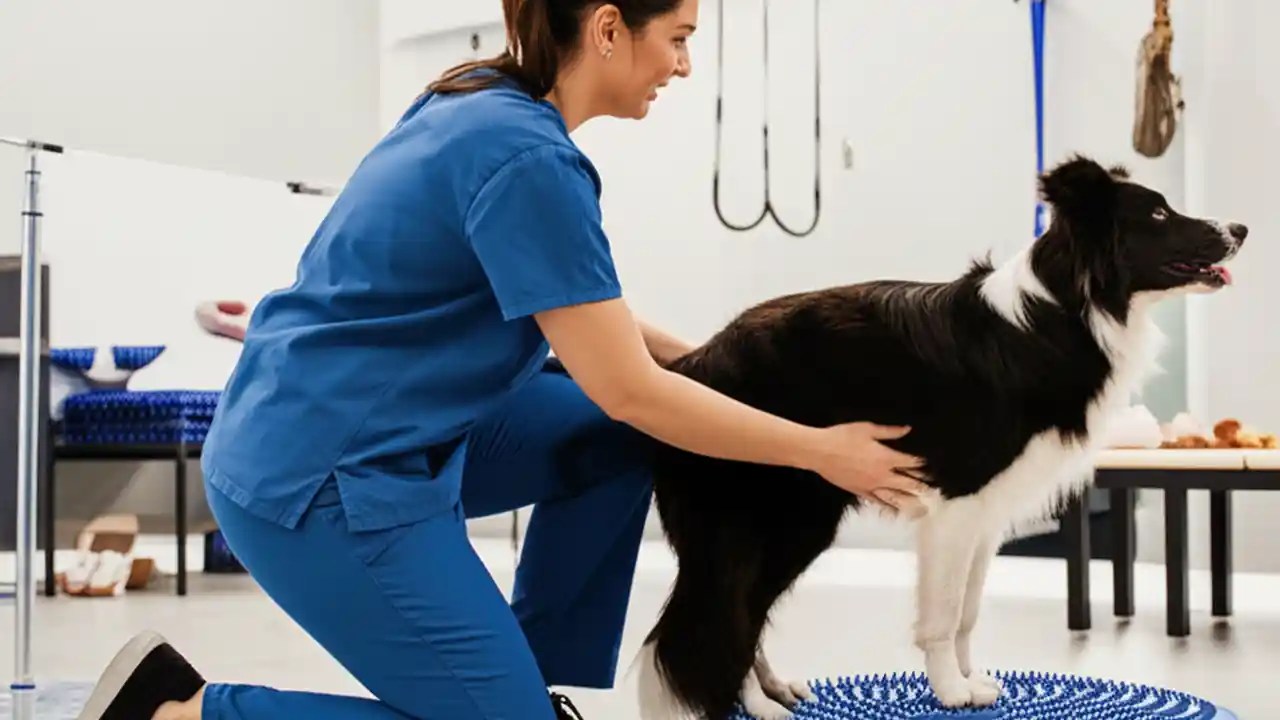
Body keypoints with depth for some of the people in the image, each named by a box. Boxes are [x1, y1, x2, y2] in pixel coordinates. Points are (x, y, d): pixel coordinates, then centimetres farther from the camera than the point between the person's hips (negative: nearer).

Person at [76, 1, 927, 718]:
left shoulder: (485, 105, 7)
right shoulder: (526, 157, -21)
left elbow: (574, 304, 21)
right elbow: (626, 388, -18)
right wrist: (821, 450, -9)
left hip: (379, 428, 10)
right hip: (322, 475, -9)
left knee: (615, 439, 9)